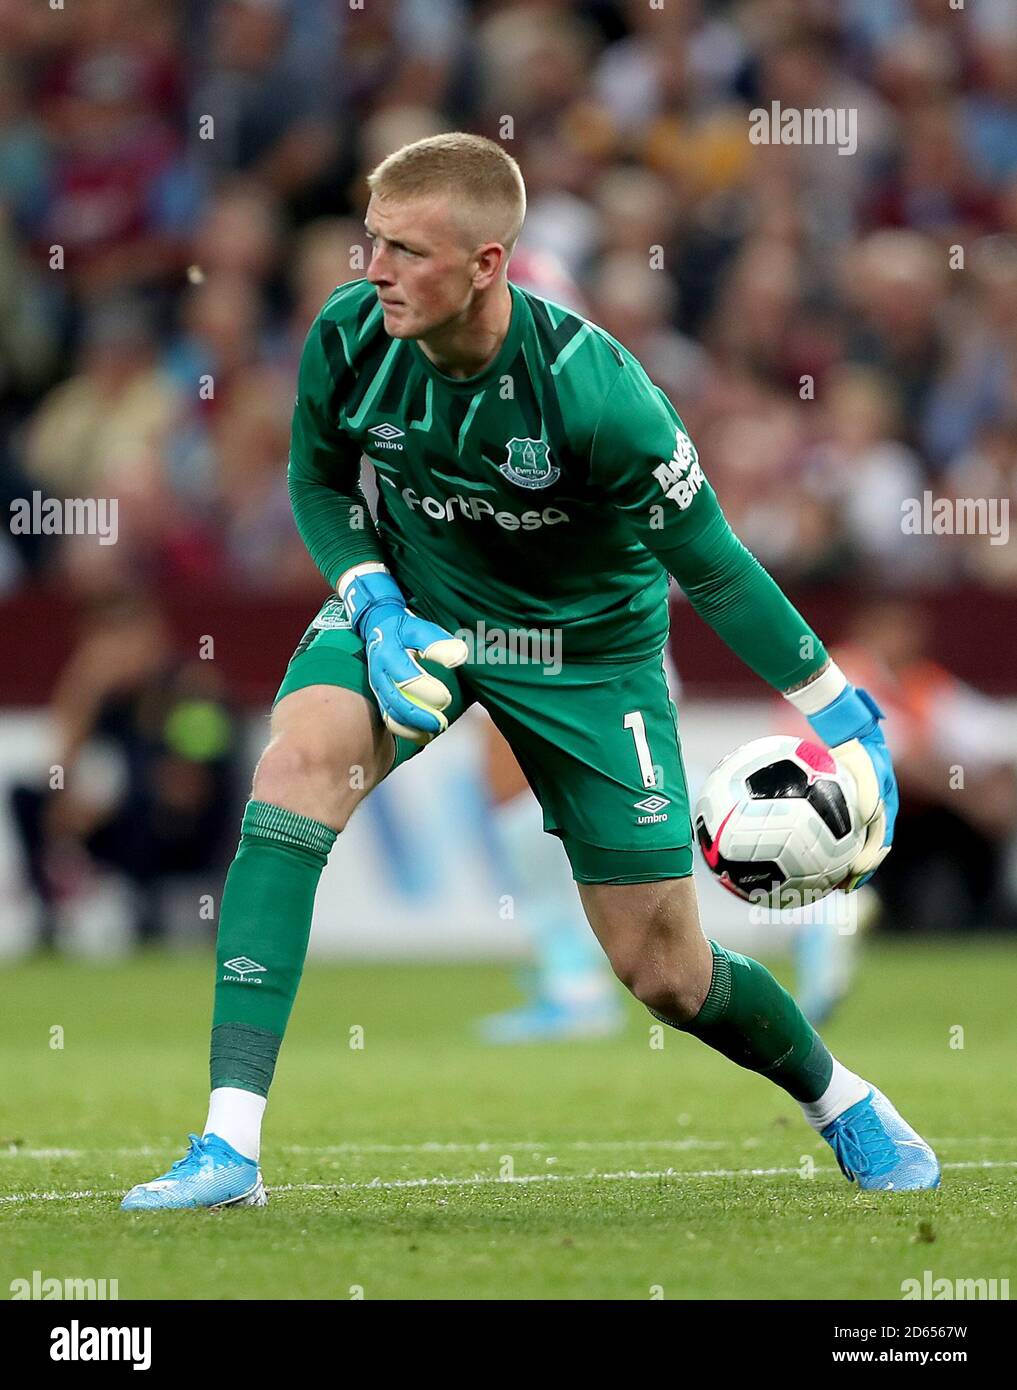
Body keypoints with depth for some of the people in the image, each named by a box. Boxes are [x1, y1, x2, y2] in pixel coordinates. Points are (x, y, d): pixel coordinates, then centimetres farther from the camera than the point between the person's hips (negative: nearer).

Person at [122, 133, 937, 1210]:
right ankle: (230, 1149, -29)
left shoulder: (591, 387, -31)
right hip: (410, 602, 3)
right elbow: (319, 482, 1)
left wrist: (843, 720, -13)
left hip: (587, 644, -3)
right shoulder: (348, 339, -21)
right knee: (297, 758, -29)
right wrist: (374, 611, -16)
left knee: (665, 971, 1)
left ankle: (840, 1099, 36)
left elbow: (710, 564, -19)